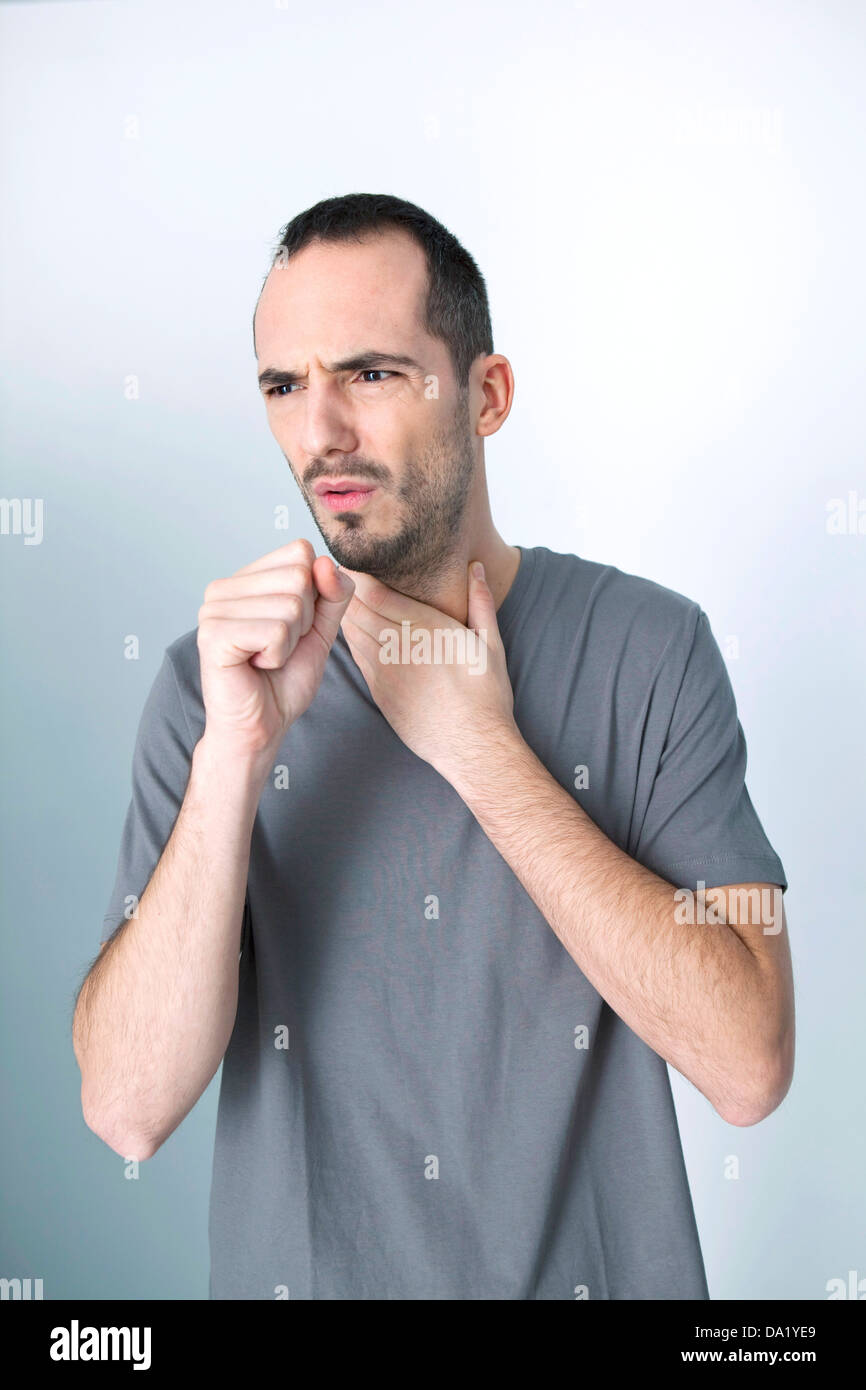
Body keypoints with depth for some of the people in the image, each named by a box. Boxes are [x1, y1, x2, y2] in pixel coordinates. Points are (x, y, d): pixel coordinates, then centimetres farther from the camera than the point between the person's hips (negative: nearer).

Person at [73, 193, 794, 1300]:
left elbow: (748, 1068, -21)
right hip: (293, 1269, 1)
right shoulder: (214, 677, -10)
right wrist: (234, 755, -28)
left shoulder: (646, 647, -13)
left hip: (595, 1266, 0)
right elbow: (127, 1111, -17)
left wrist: (479, 747, -22)